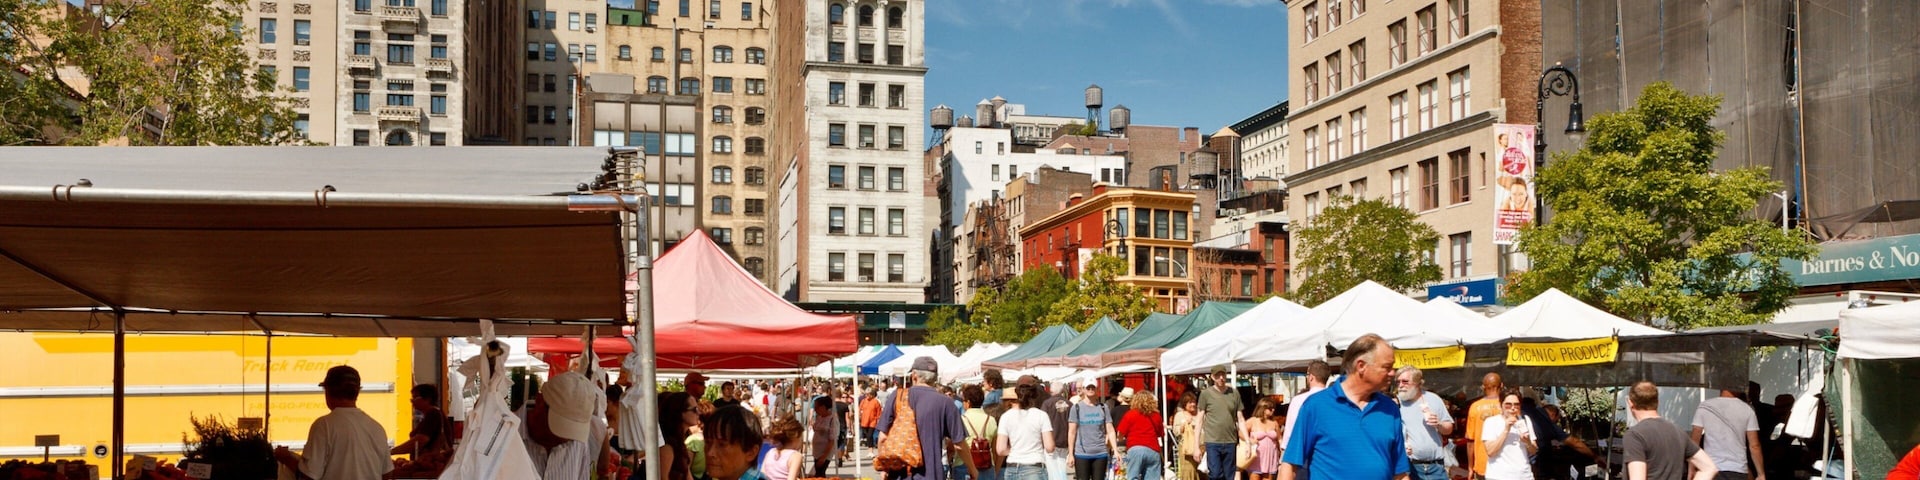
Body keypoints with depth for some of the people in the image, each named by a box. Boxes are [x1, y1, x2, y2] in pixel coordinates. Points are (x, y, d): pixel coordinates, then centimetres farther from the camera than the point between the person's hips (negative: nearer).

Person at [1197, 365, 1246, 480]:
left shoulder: (1234, 394, 8)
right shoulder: (1206, 393, 1)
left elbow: (1240, 419, 11)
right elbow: (1200, 420, 3)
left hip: (1230, 442, 3)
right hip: (1212, 442, -3)